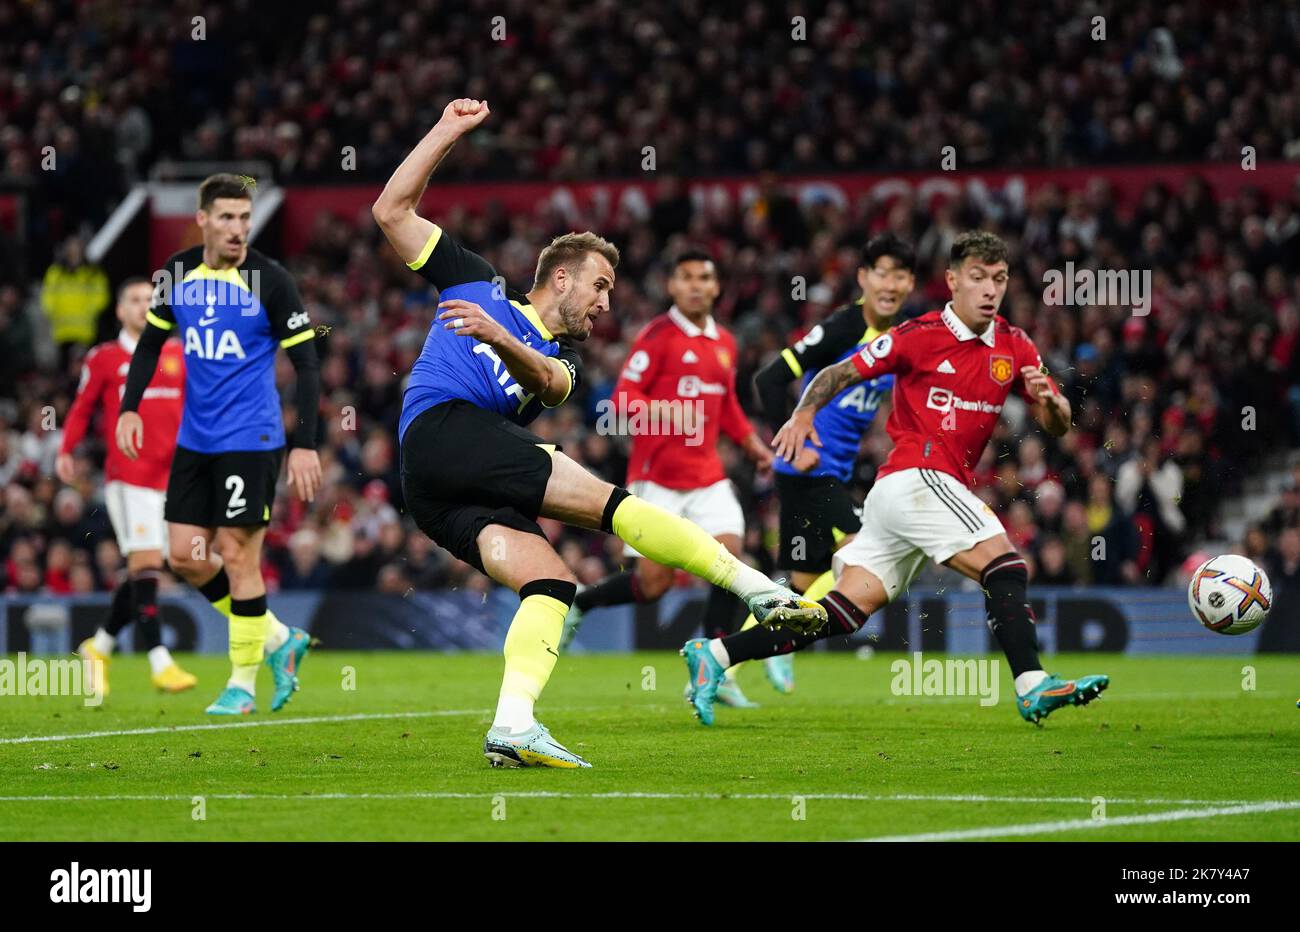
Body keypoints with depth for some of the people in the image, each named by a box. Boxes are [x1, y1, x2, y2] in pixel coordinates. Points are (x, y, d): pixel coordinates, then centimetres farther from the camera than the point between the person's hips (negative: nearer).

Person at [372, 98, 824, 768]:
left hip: (465, 499, 5)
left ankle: (513, 724, -39)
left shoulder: (564, 363, 28)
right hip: (443, 430, -5)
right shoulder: (476, 283, 22)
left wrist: (499, 341, -21)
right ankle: (758, 589, -22)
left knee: (551, 580, -21)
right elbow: (393, 211, 20)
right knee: (604, 499, -17)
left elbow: (544, 383, 0)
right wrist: (448, 132, 18)